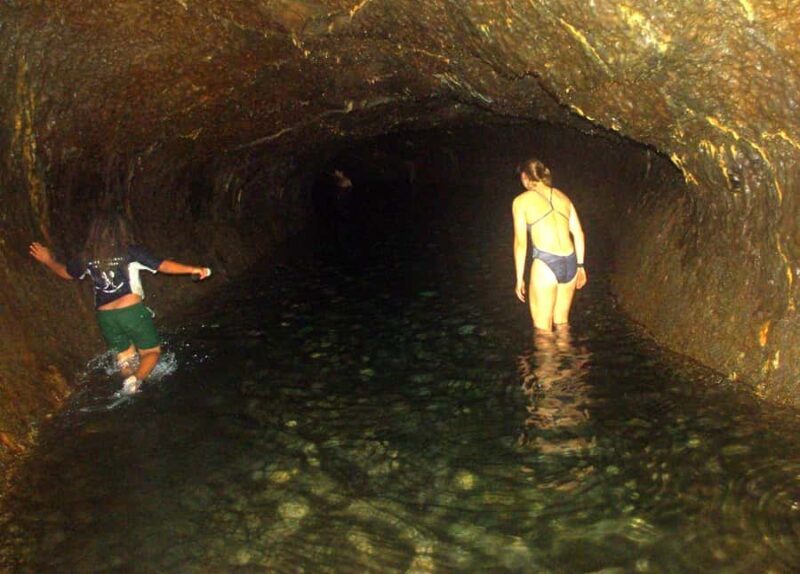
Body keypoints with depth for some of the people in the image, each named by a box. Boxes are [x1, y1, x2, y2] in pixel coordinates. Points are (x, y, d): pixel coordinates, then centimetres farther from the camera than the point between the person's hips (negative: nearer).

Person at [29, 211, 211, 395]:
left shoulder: (87, 257, 5)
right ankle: (135, 379, -16)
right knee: (152, 352, 8)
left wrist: (48, 260, 40)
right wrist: (193, 269, -6)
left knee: (125, 355, 21)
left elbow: (66, 272, 22)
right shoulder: (130, 251, -6)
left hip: (105, 316, 4)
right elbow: (162, 265, -10)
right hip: (132, 311, -4)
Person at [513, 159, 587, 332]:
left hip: (546, 264, -5)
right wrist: (580, 265, 22)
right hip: (570, 263, 6)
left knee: (543, 329, 7)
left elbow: (520, 243, -4)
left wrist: (519, 278, 1)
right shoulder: (562, 196, 14)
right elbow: (578, 233, 13)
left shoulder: (521, 201, 0)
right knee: (562, 322, 23)